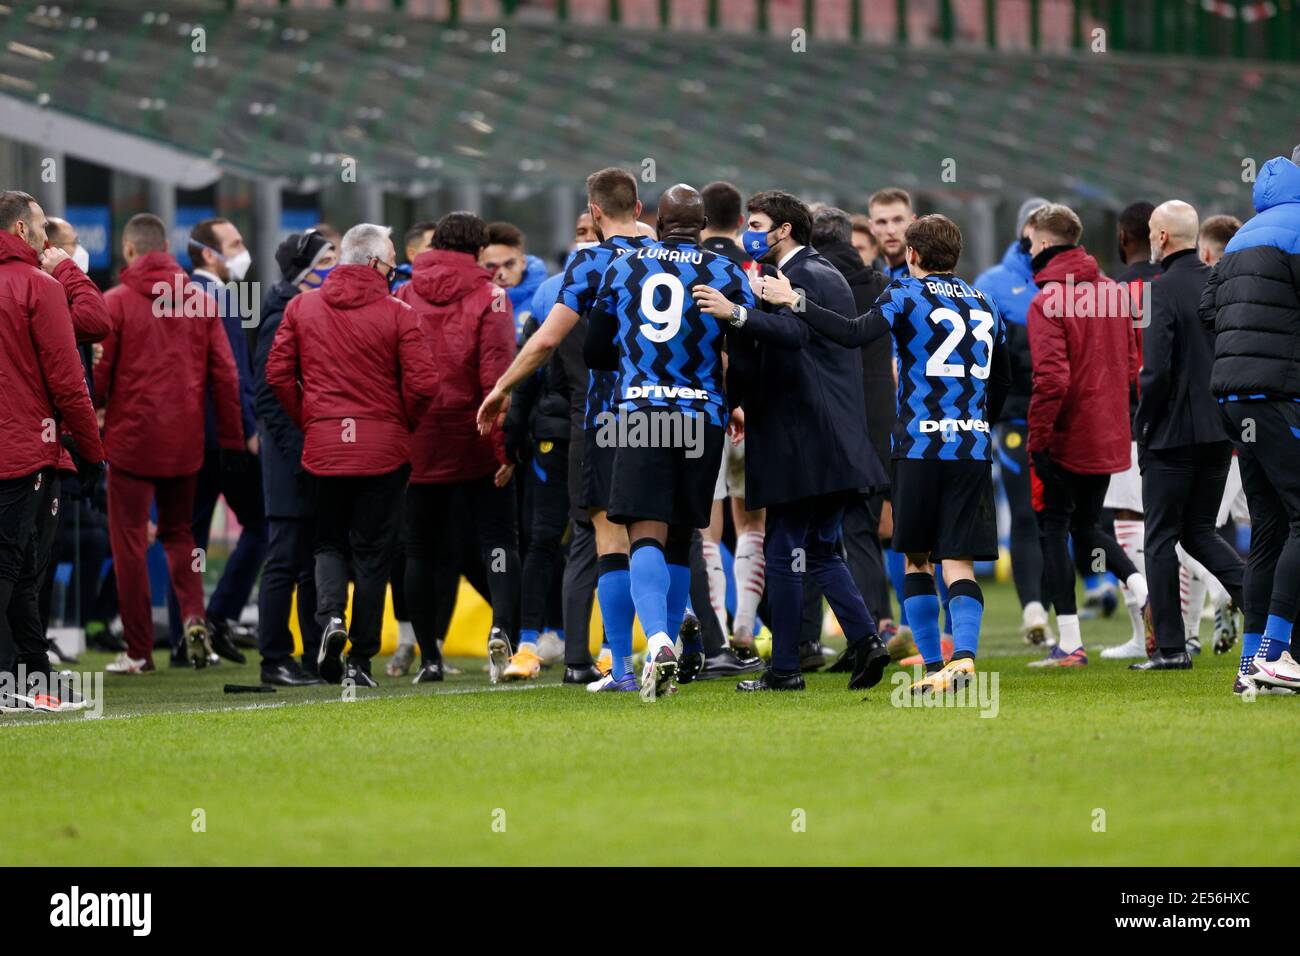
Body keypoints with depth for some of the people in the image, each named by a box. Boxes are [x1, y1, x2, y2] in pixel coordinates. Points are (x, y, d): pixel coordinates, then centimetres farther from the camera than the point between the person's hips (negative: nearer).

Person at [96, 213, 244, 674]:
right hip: (185, 443, 4)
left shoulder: (116, 302, -7)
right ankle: (194, 615, -4)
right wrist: (231, 438, 8)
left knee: (129, 540, 4)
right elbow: (225, 373, 3)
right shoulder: (201, 300, 4)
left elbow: (98, 374, -7)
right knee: (179, 532, 19)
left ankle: (139, 649, 5)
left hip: (131, 436, -4)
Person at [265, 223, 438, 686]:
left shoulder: (301, 307, 2)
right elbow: (423, 383, -11)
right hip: (383, 449, -2)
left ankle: (331, 615, -12)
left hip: (322, 448, 2)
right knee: (372, 551, 6)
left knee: (330, 542, 16)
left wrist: (306, 421, 13)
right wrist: (402, 424, 8)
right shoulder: (397, 313, -7)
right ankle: (360, 659, 6)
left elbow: (277, 374, 1)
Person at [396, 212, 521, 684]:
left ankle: (429, 655, 11)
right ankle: (502, 628, -18)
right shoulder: (490, 298, -5)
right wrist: (505, 445, -10)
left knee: (422, 550, 10)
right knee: (498, 538, 3)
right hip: (476, 445, -2)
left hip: (418, 445, 2)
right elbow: (496, 375, -11)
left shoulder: (403, 297, 3)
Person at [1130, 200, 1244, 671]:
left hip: (1174, 434, -7)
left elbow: (1156, 371, -19)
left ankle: (1170, 646, 5)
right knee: (1199, 530, 17)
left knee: (1161, 538, 4)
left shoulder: (1163, 291, -14)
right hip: (1221, 431, 7)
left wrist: (1142, 426, -6)